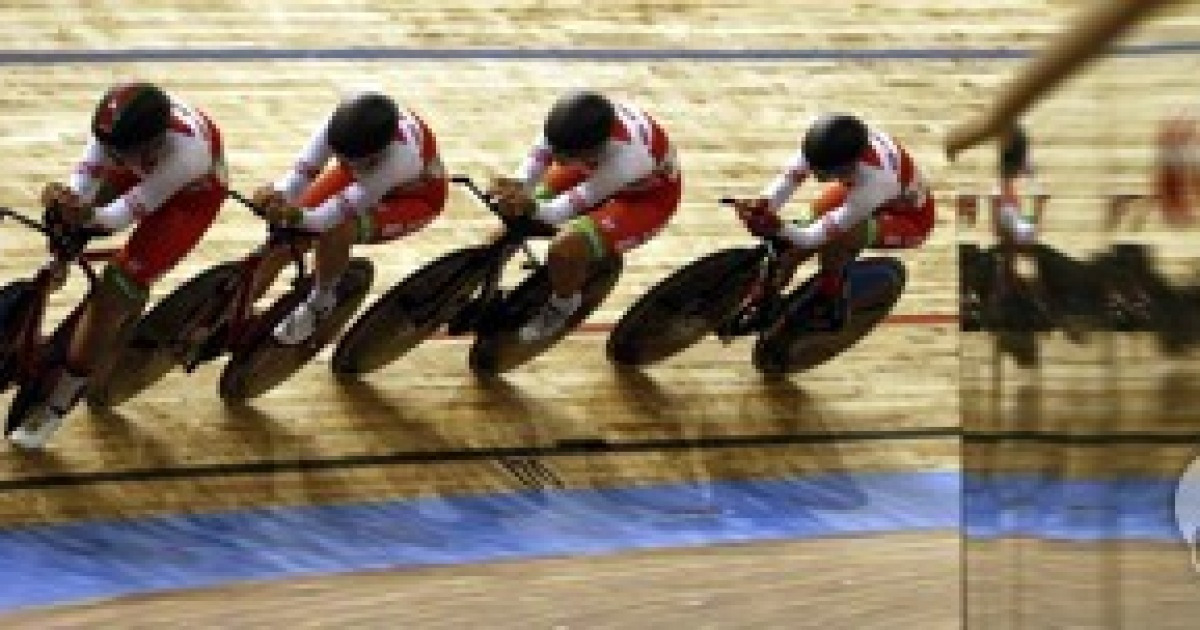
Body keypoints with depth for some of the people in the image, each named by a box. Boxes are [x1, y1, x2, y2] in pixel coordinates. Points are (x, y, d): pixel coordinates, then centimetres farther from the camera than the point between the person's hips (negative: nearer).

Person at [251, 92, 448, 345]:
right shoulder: (341, 123, -36)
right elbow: (305, 167, -35)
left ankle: (320, 301, -1)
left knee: (336, 233, -30)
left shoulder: (404, 155, -46)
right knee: (288, 230, -10)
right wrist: (280, 192, -54)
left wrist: (305, 218, -59)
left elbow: (349, 203, -46)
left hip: (412, 196, -5)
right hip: (358, 175, 5)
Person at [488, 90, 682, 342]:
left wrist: (534, 208, -53)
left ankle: (563, 305, 10)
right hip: (592, 170, 6)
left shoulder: (629, 157, -46)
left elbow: (577, 201, -37)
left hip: (646, 196, -6)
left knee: (565, 249, -24)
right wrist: (518, 184, -38)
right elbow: (541, 151, -19)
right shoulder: (575, 121, -35)